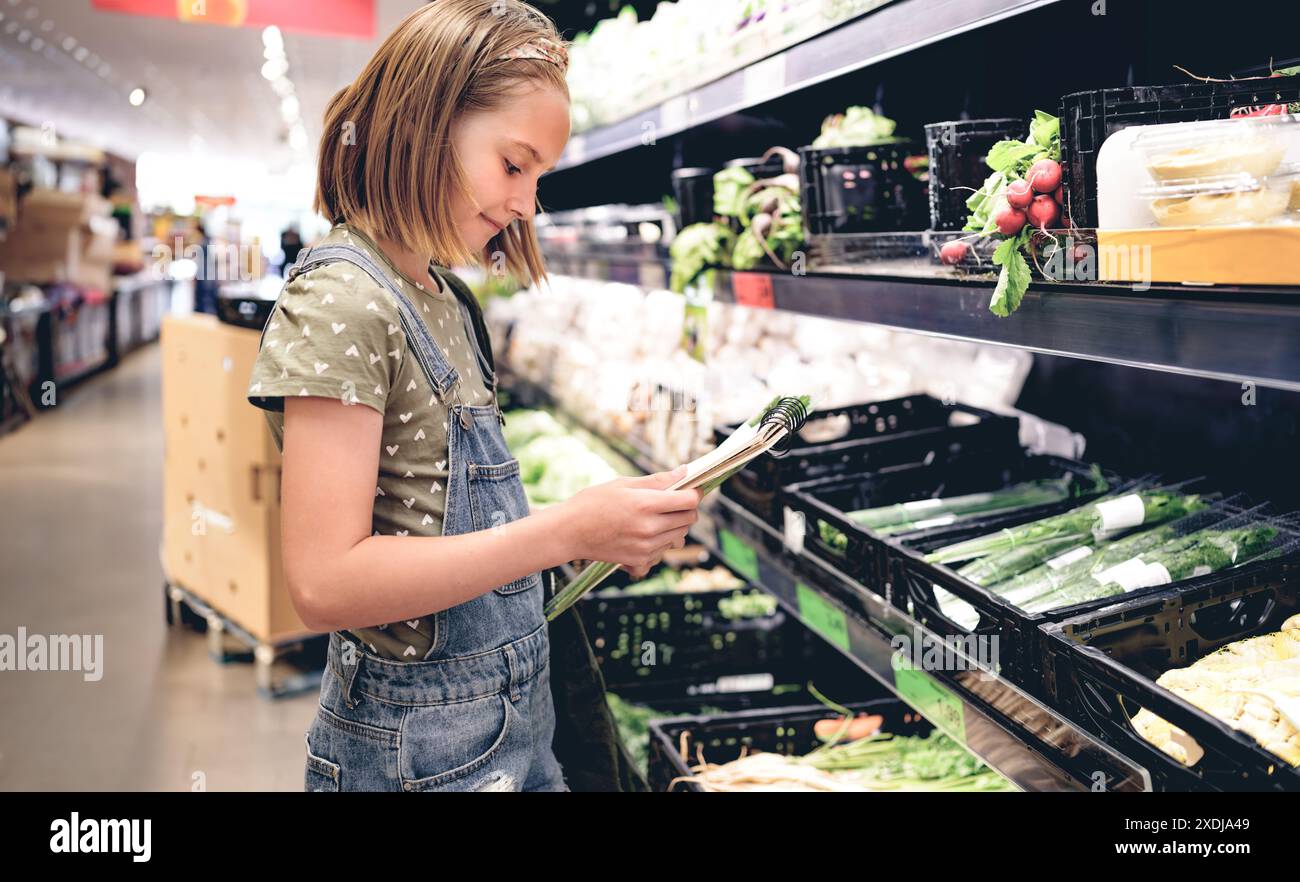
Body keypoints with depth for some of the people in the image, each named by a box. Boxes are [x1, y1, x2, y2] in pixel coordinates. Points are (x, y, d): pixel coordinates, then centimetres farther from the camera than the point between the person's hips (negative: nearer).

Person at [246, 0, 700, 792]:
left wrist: (605, 532, 1)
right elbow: (326, 584, -25)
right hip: (424, 748, -8)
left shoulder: (445, 300, 10)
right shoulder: (341, 300, -17)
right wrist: (566, 529, -26)